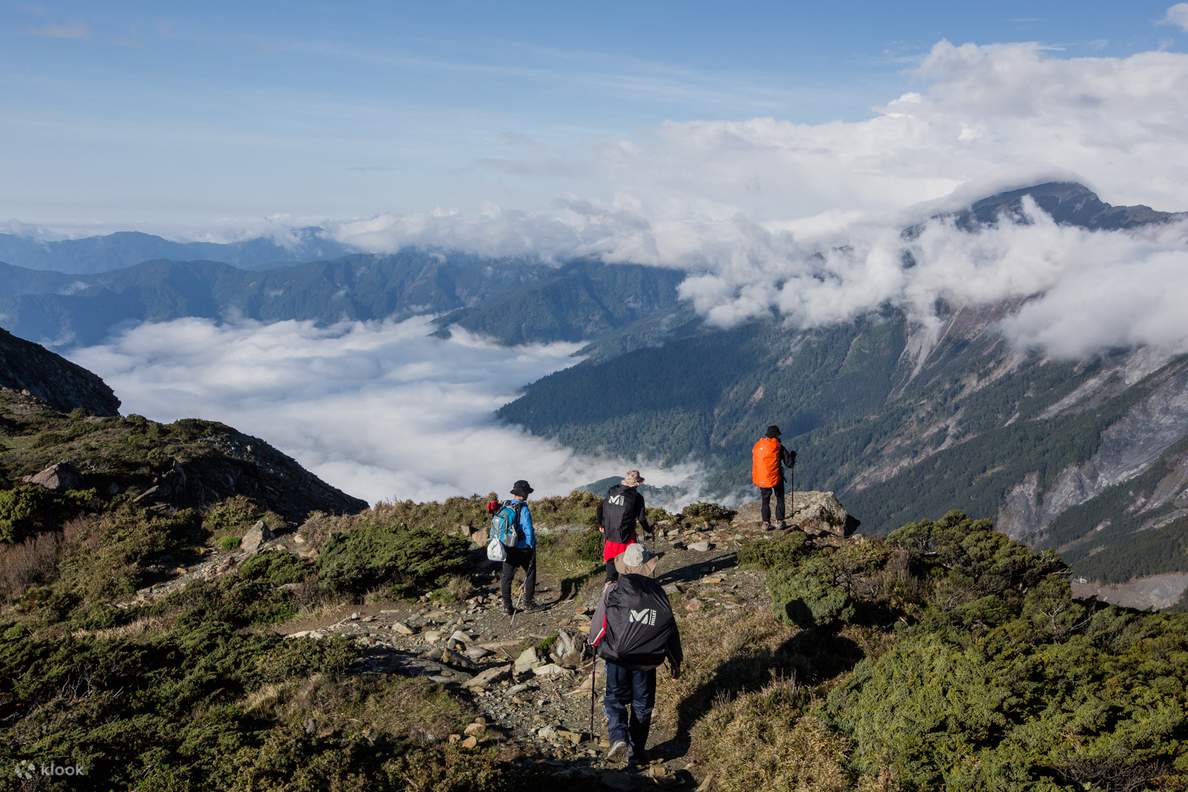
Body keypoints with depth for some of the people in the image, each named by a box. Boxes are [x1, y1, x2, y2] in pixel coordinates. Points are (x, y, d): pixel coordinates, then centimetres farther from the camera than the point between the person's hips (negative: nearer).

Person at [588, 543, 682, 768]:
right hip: (647, 660, 2)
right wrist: (675, 661, 15)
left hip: (617, 656, -2)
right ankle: (637, 752, 21)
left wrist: (595, 643, 19)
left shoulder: (613, 590, -9)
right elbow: (670, 629, 3)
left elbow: (598, 621, -3)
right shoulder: (658, 593, -2)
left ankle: (618, 737, -11)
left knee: (615, 700, 12)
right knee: (642, 705, 15)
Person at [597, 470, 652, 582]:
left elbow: (600, 508, 11)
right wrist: (648, 529, 9)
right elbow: (641, 517, -9)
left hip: (609, 534, 5)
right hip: (626, 535, -5)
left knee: (611, 560, 18)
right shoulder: (636, 497, -12)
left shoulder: (611, 492, 4)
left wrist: (601, 524, 24)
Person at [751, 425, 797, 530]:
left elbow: (753, 464, 9)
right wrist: (792, 455, 16)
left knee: (765, 501, 15)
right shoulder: (778, 446, -8)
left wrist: (753, 479, 19)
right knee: (780, 499, 14)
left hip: (761, 479, 3)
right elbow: (789, 463, -5)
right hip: (775, 478, -3)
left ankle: (766, 523, 14)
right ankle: (780, 522, 12)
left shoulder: (757, 445, 3)